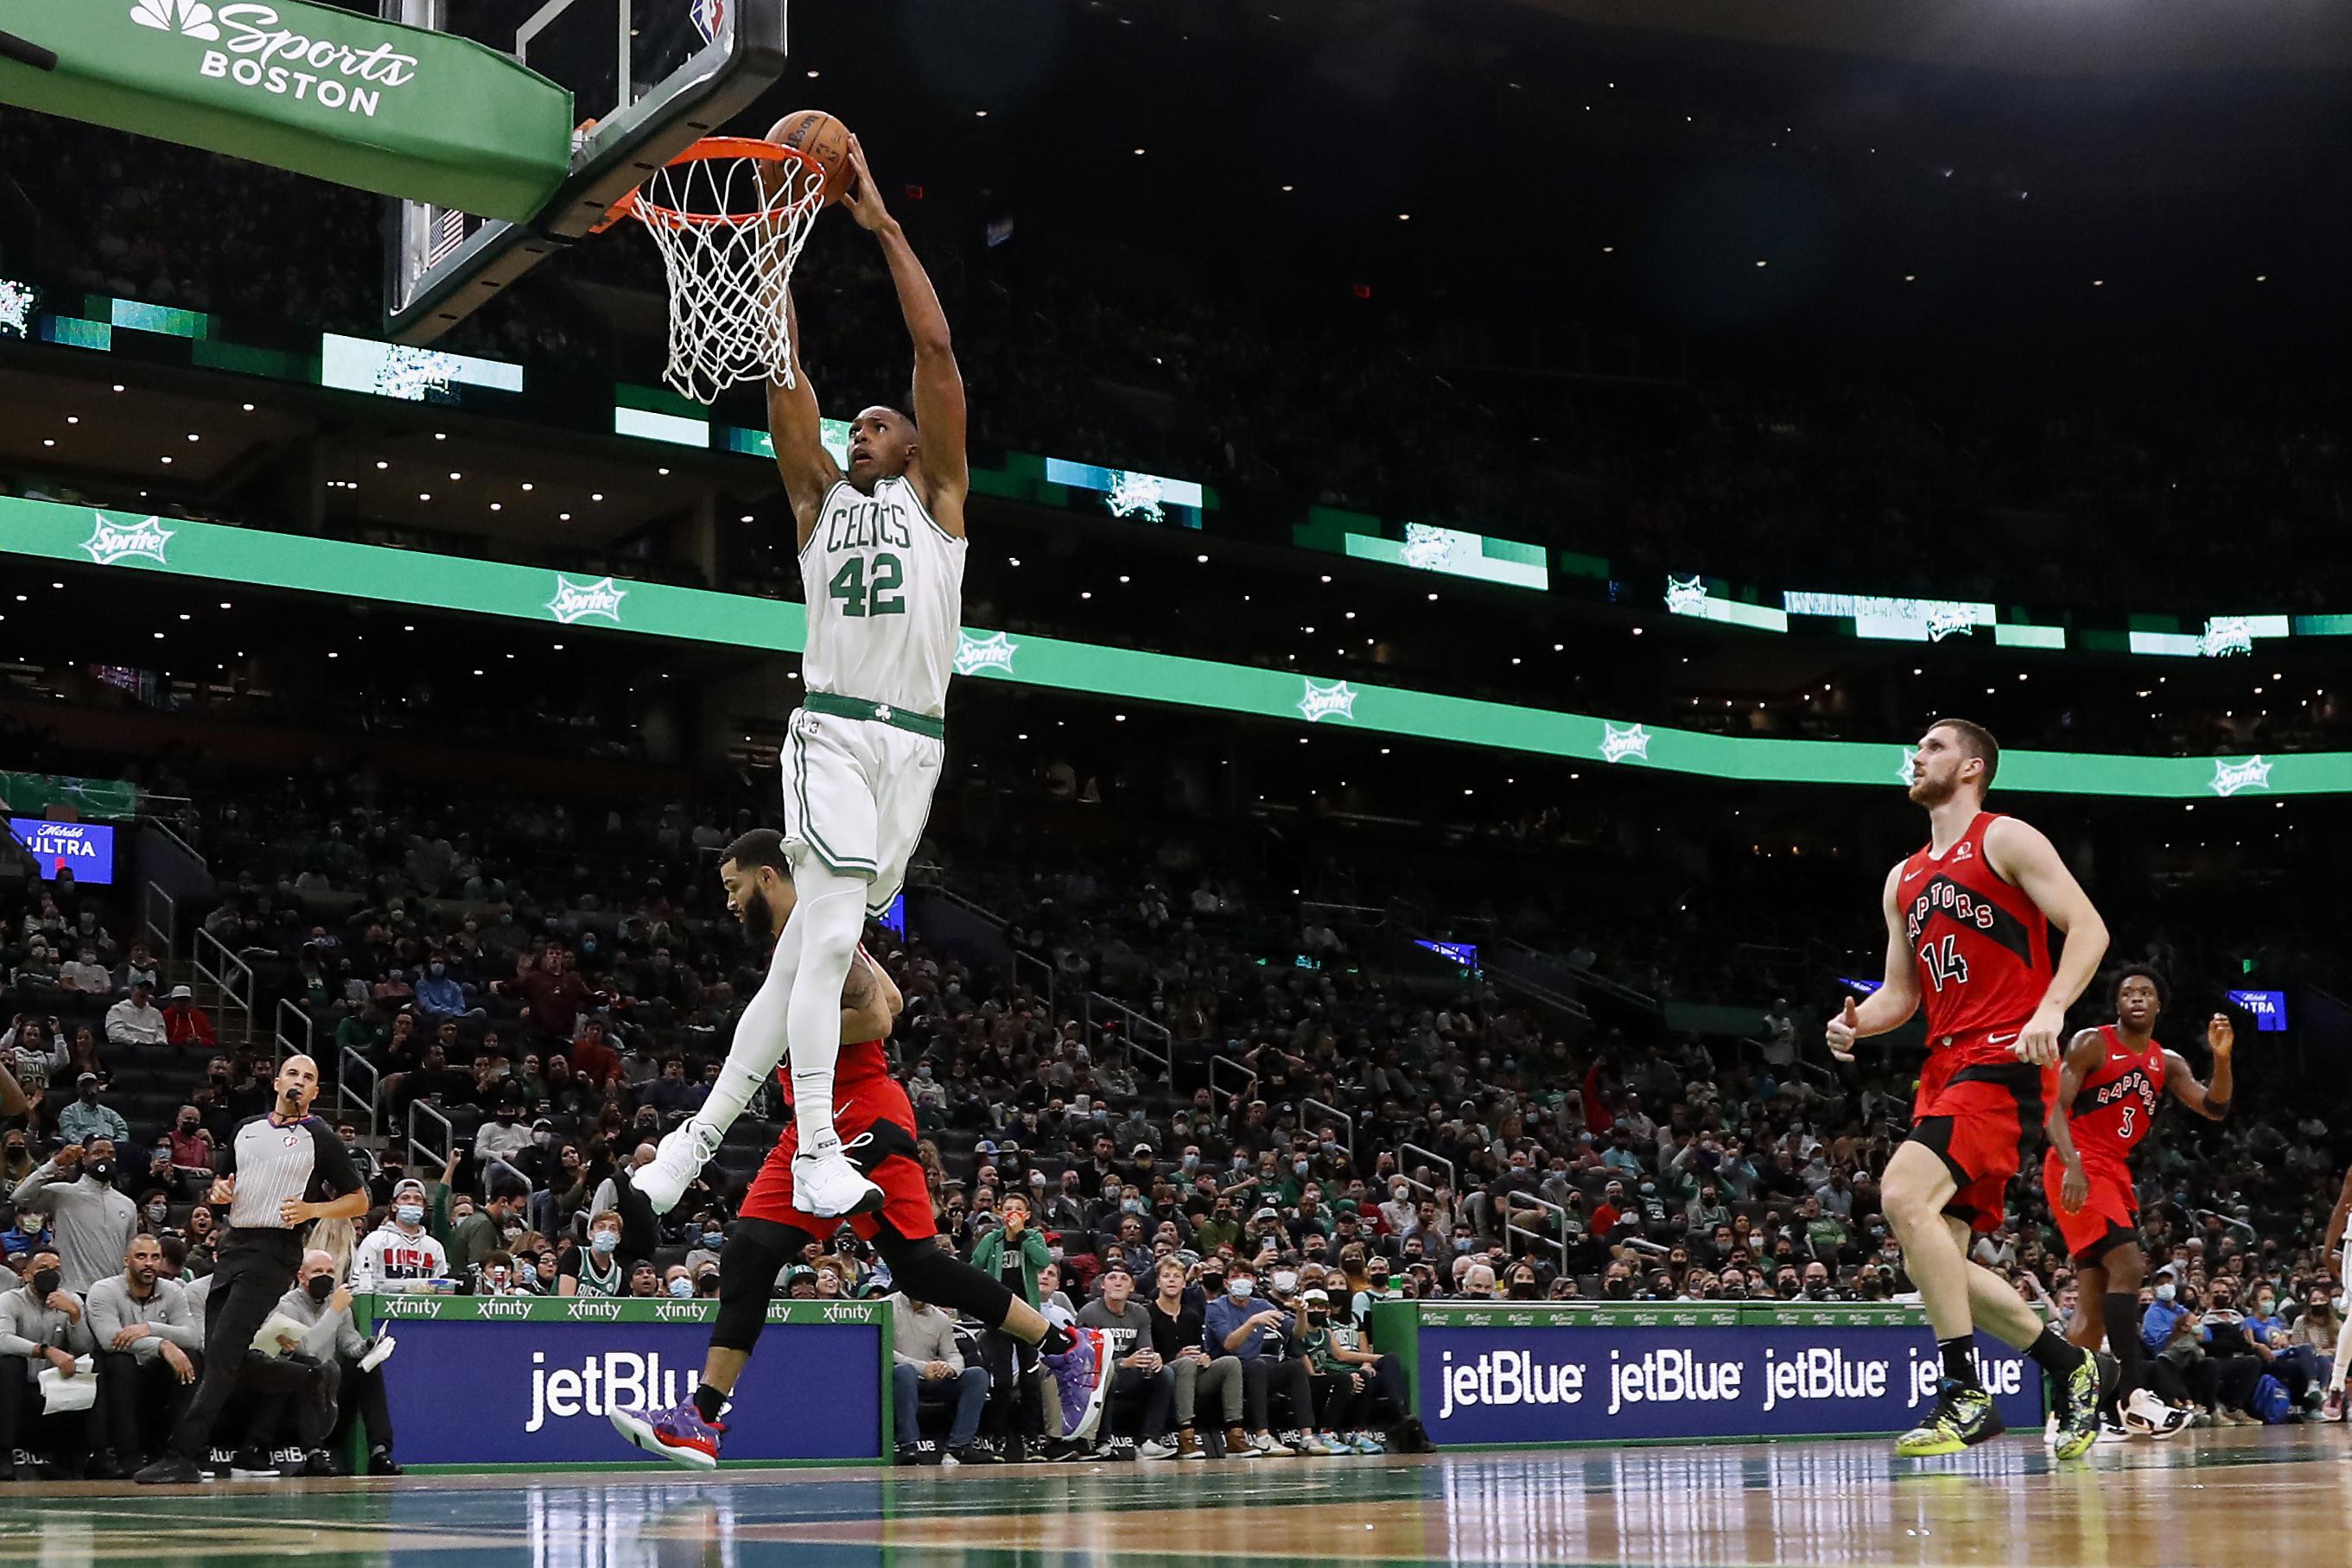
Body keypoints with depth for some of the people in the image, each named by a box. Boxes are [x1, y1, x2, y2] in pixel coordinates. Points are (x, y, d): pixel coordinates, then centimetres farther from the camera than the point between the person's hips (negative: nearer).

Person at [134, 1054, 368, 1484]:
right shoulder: (247, 1130, 17)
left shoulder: (321, 1139, 1)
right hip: (235, 1245, 6)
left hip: (276, 1251, -6)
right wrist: (219, 1191, 6)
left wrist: (312, 1209, -12)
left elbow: (359, 1200, 3)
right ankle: (201, 1452, 11)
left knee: (223, 1354, -14)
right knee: (214, 1352, 5)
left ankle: (181, 1456, -18)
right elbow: (222, 1180, 30)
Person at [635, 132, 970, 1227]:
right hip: (833, 731, -1)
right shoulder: (819, 497, 16)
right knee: (829, 933, -17)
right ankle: (816, 1154, -18)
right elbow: (783, 371, 9)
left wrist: (882, 221, 5)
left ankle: (706, 1127, 14)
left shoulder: (935, 495, 13)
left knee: (815, 946, 3)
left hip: (914, 745, 1)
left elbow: (935, 346, 5)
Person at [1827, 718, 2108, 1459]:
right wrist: (1855, 1023, 1)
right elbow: (1901, 993, 23)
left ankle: (1965, 1393, -20)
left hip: (2006, 1061, -8)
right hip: (1944, 1068, 8)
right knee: (1933, 1264, 3)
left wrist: (2051, 1009, -24)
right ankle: (2068, 1365, 21)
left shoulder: (2005, 840, -1)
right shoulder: (1903, 881, 21)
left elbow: (2088, 927, -9)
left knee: (1905, 1194, -27)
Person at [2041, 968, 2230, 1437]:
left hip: (2115, 1174, 8)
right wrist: (2072, 1165, -27)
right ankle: (2137, 1397, -29)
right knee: (2126, 1263, -24)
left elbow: (2215, 1110, 3)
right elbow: (2056, 1108, -12)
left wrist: (2221, 1059, -14)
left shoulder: (2168, 1064, 13)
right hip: (2078, 1171, -8)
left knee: (2095, 1307, 6)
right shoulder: (2092, 1044, -5)